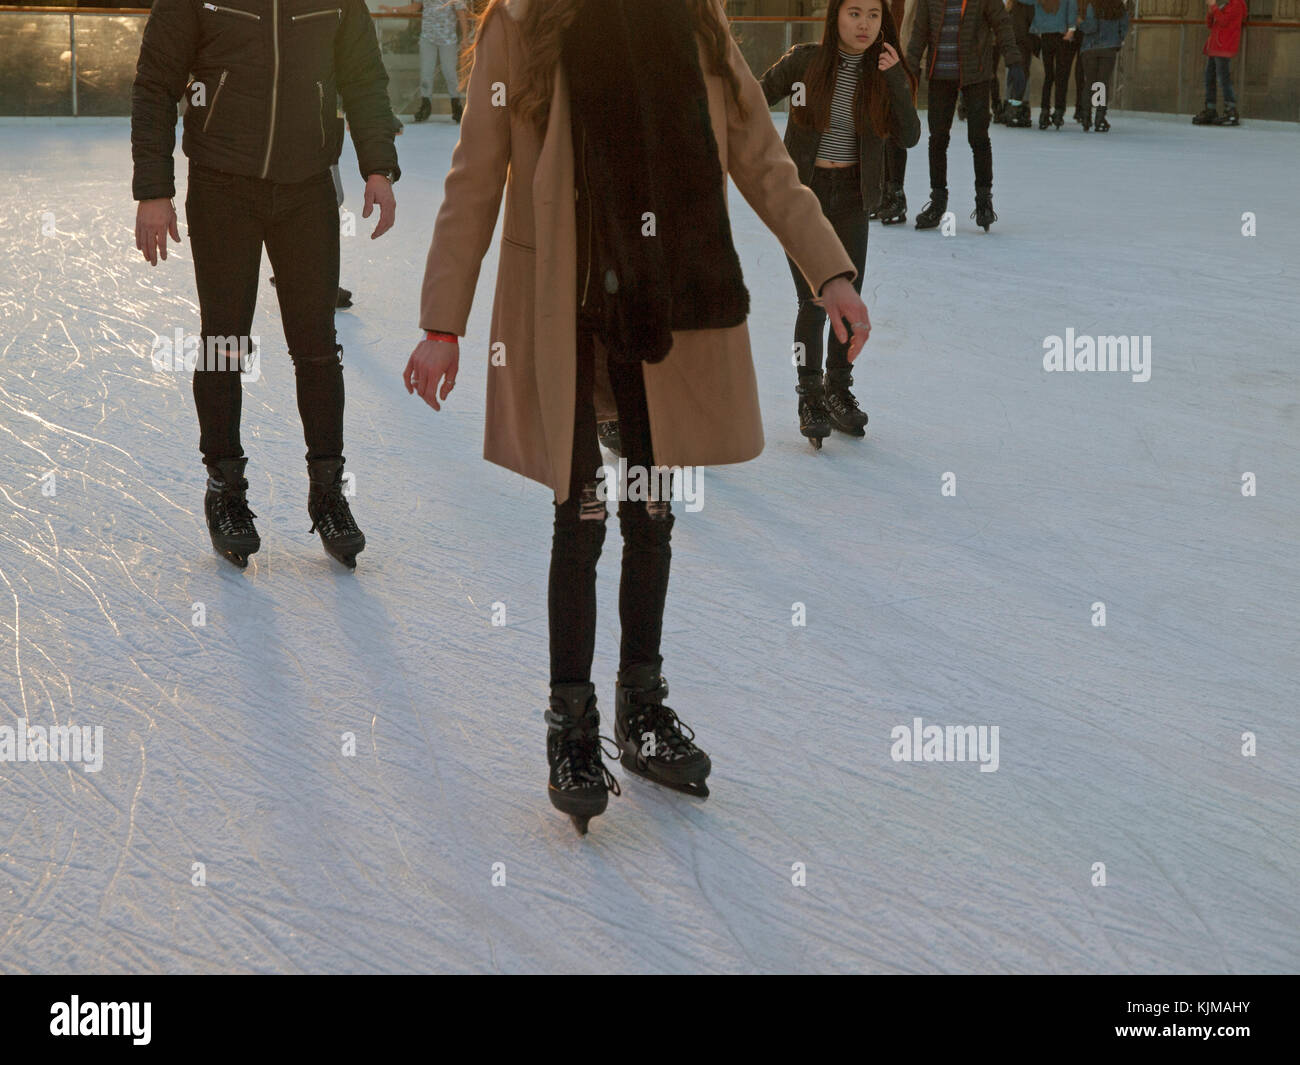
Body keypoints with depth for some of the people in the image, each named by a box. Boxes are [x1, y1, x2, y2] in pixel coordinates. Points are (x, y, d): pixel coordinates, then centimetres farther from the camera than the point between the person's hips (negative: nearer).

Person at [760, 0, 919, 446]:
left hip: (851, 196, 2)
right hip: (802, 192, -2)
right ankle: (810, 397, 11)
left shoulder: (886, 71, -2)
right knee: (813, 301, -5)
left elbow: (909, 137, -11)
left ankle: (839, 390, 24)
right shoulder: (804, 61, -9)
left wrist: (895, 80, -20)